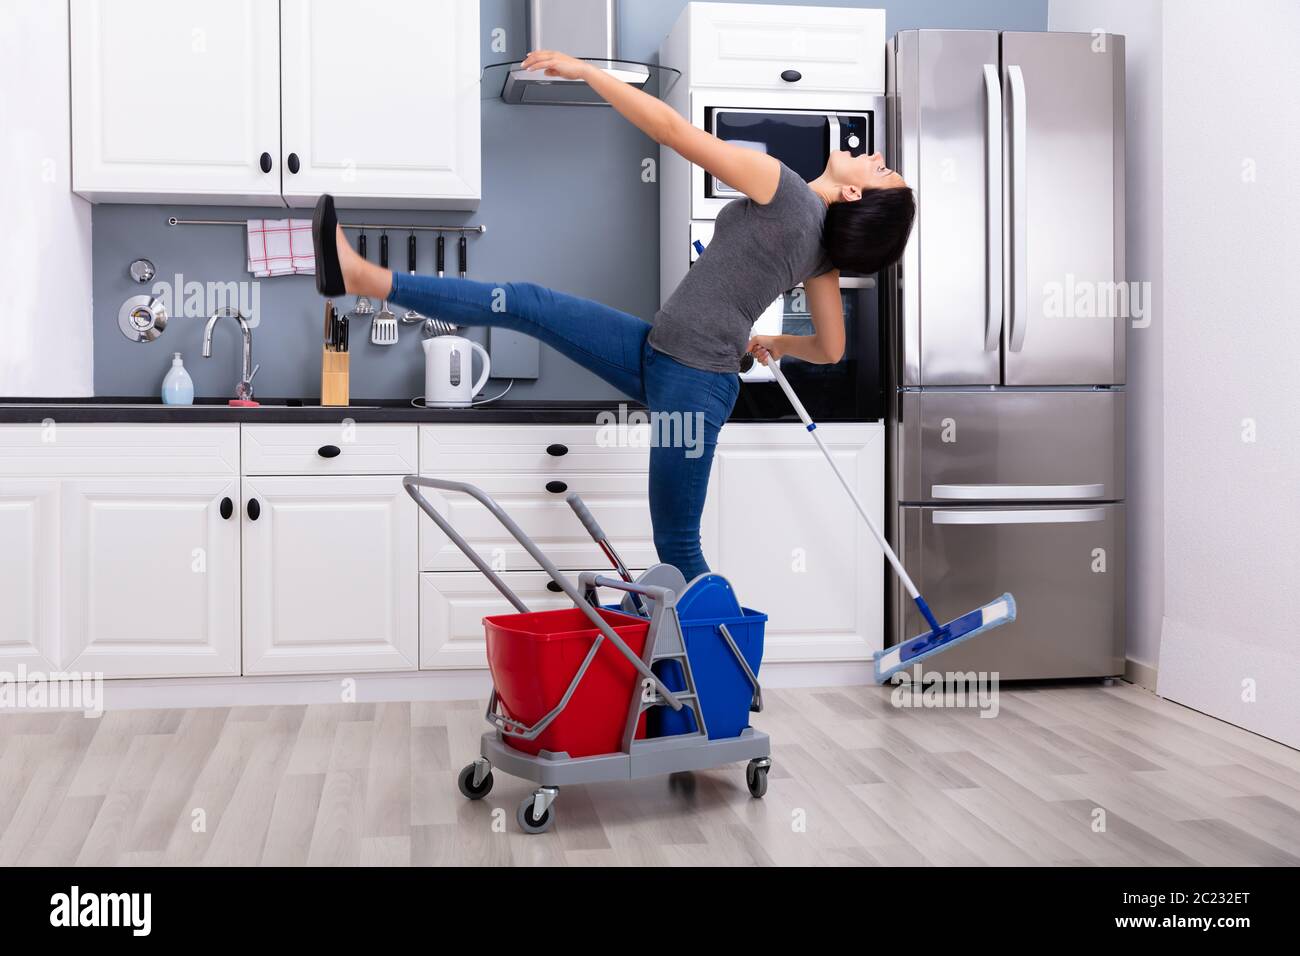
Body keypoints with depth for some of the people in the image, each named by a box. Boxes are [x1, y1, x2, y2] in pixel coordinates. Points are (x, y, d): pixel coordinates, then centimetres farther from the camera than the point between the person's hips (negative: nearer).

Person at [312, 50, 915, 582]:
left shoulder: (784, 189, -16)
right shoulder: (825, 247, 6)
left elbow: (671, 129, -18)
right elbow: (831, 350, 12)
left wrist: (586, 71, -10)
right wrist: (775, 344, 32)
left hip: (691, 385, -8)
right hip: (656, 354, 8)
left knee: (677, 548, -2)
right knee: (528, 305, -1)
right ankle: (364, 278, -2)